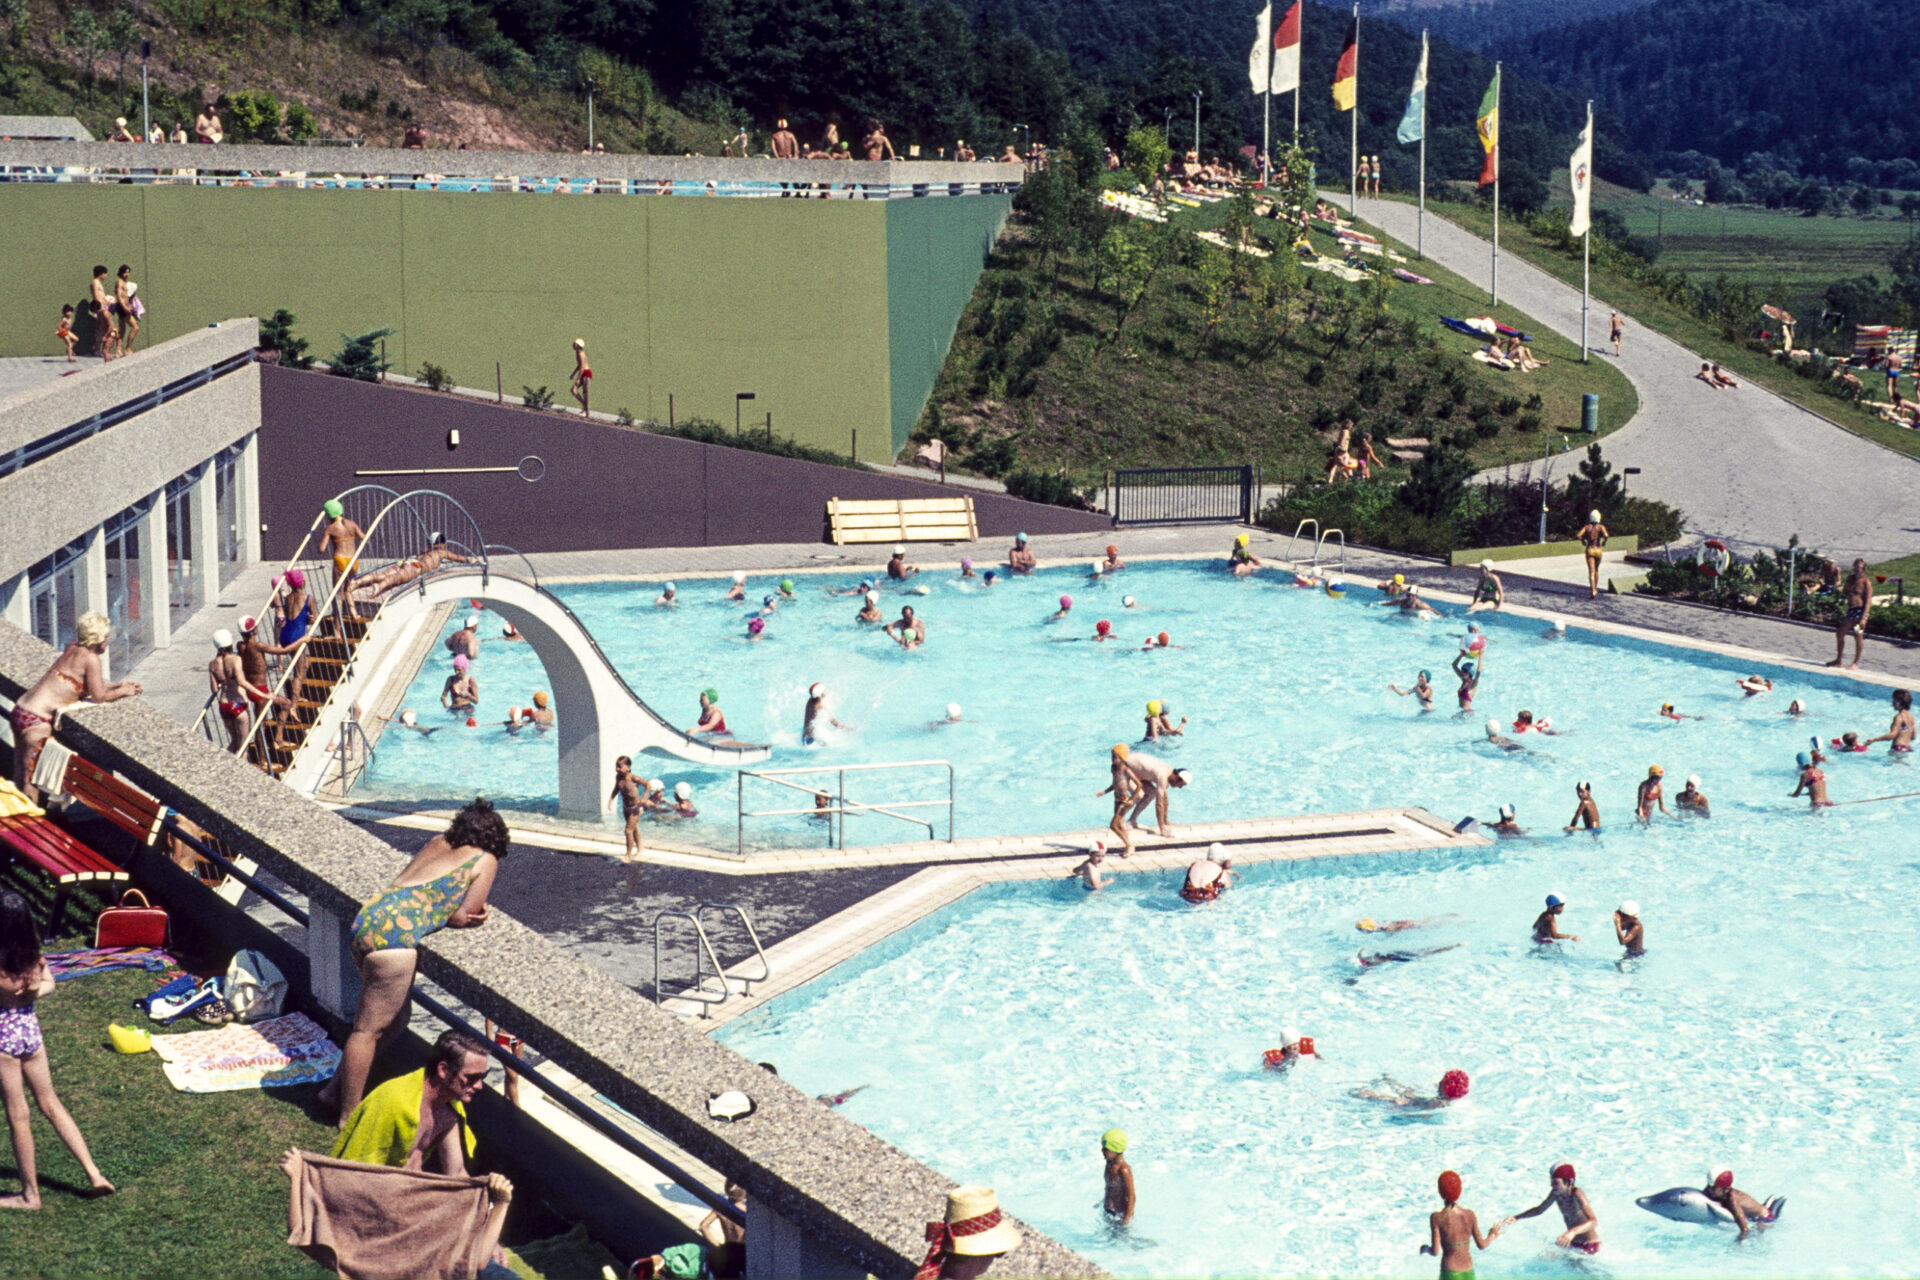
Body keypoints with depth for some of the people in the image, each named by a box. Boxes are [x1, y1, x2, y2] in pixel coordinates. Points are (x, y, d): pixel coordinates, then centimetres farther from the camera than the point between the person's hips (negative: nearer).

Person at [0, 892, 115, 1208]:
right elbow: (48, 985, 8)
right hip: (30, 1028, 6)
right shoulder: (32, 954, -5)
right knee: (50, 1105, 19)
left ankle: (30, 1194, 18)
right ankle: (94, 1174, 18)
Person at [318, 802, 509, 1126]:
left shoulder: (438, 843, 26)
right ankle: (349, 1117, 5)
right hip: (395, 932, -8)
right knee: (369, 1029, -1)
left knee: (394, 1021, 22)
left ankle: (337, 1090, 29)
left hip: (368, 918, 8)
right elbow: (462, 918, 3)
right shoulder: (485, 861, 7)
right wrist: (471, 916, 25)